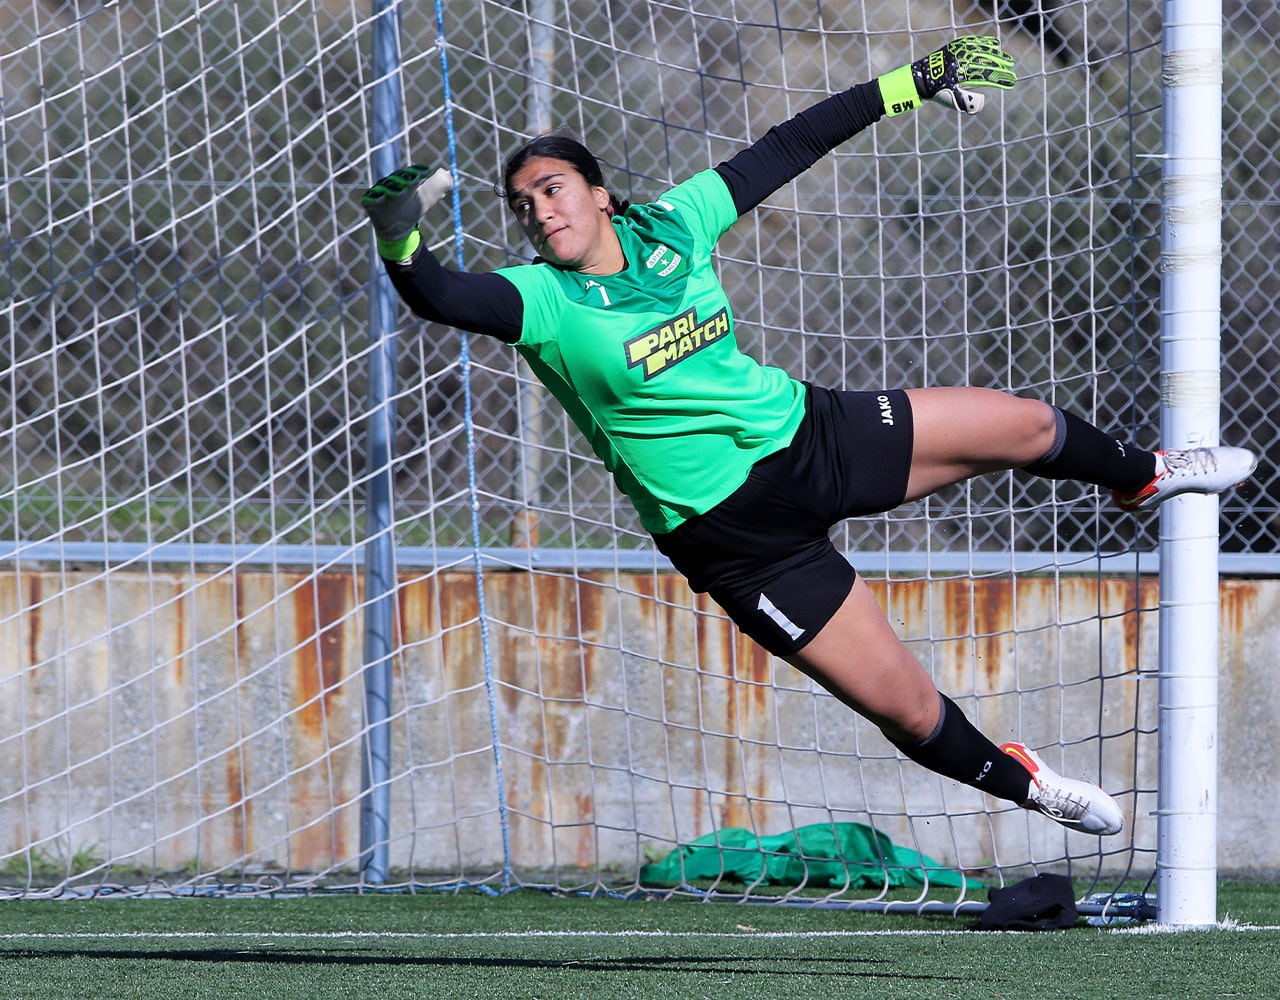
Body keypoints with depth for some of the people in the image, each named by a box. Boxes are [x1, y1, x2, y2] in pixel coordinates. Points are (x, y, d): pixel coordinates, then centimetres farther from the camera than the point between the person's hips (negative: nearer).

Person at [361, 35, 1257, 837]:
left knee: (1025, 426, 14)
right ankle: (1020, 781, 25)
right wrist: (400, 242, -58)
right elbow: (444, 298, -36)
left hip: (811, 433, 5)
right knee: (910, 711, -6)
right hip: (737, 533, -5)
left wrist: (912, 85, 10)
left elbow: (786, 152, 6)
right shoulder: (543, 302, -18)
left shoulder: (674, 224, -5)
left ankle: (1140, 477, 48)